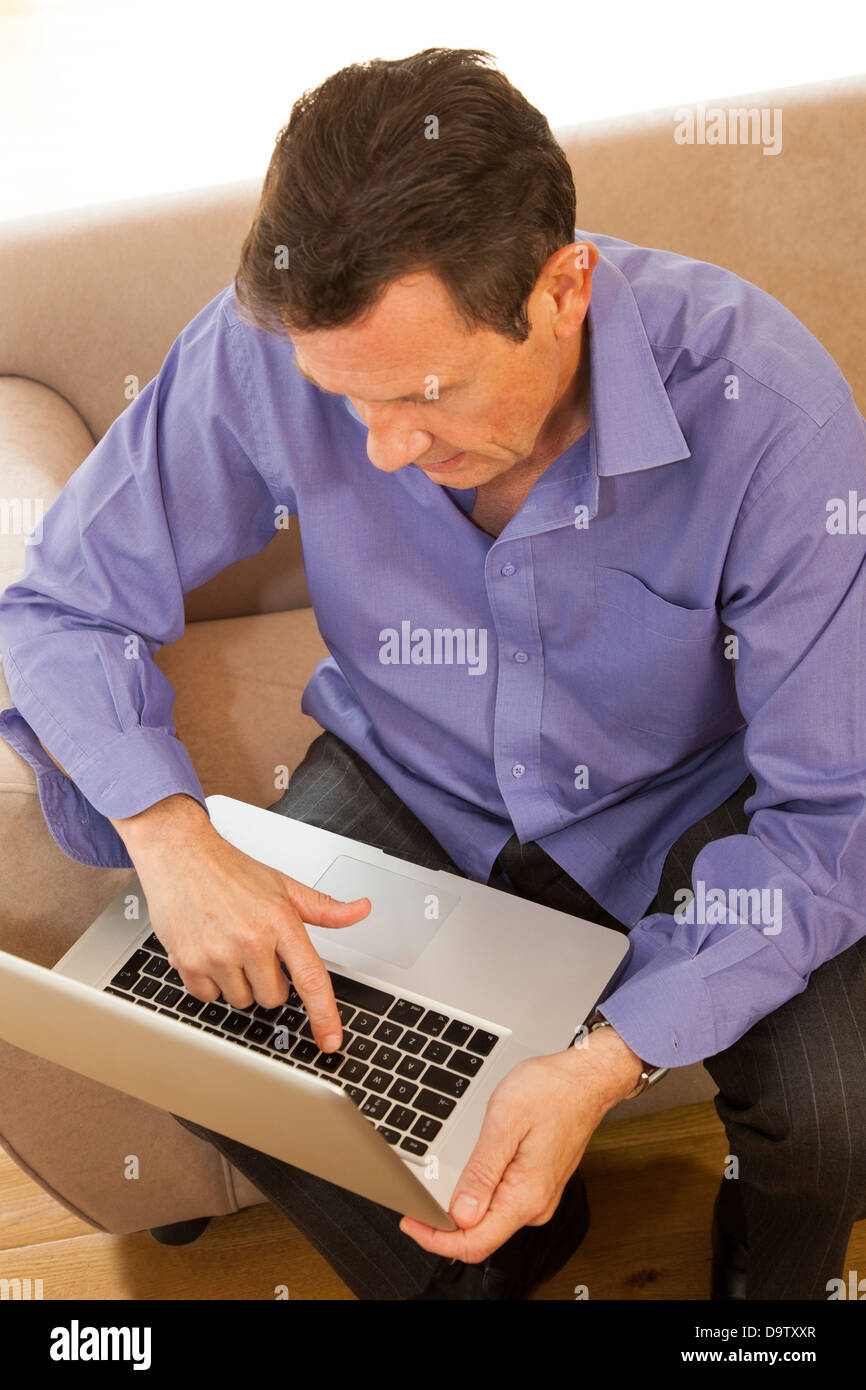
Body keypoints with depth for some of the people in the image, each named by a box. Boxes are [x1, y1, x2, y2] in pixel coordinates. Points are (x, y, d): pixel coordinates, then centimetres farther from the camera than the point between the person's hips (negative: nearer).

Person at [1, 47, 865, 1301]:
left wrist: (612, 1058, -37)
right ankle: (493, 1259, 15)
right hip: (414, 781, 3)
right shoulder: (269, 348, -25)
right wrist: (170, 833, -30)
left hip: (685, 804, -2)